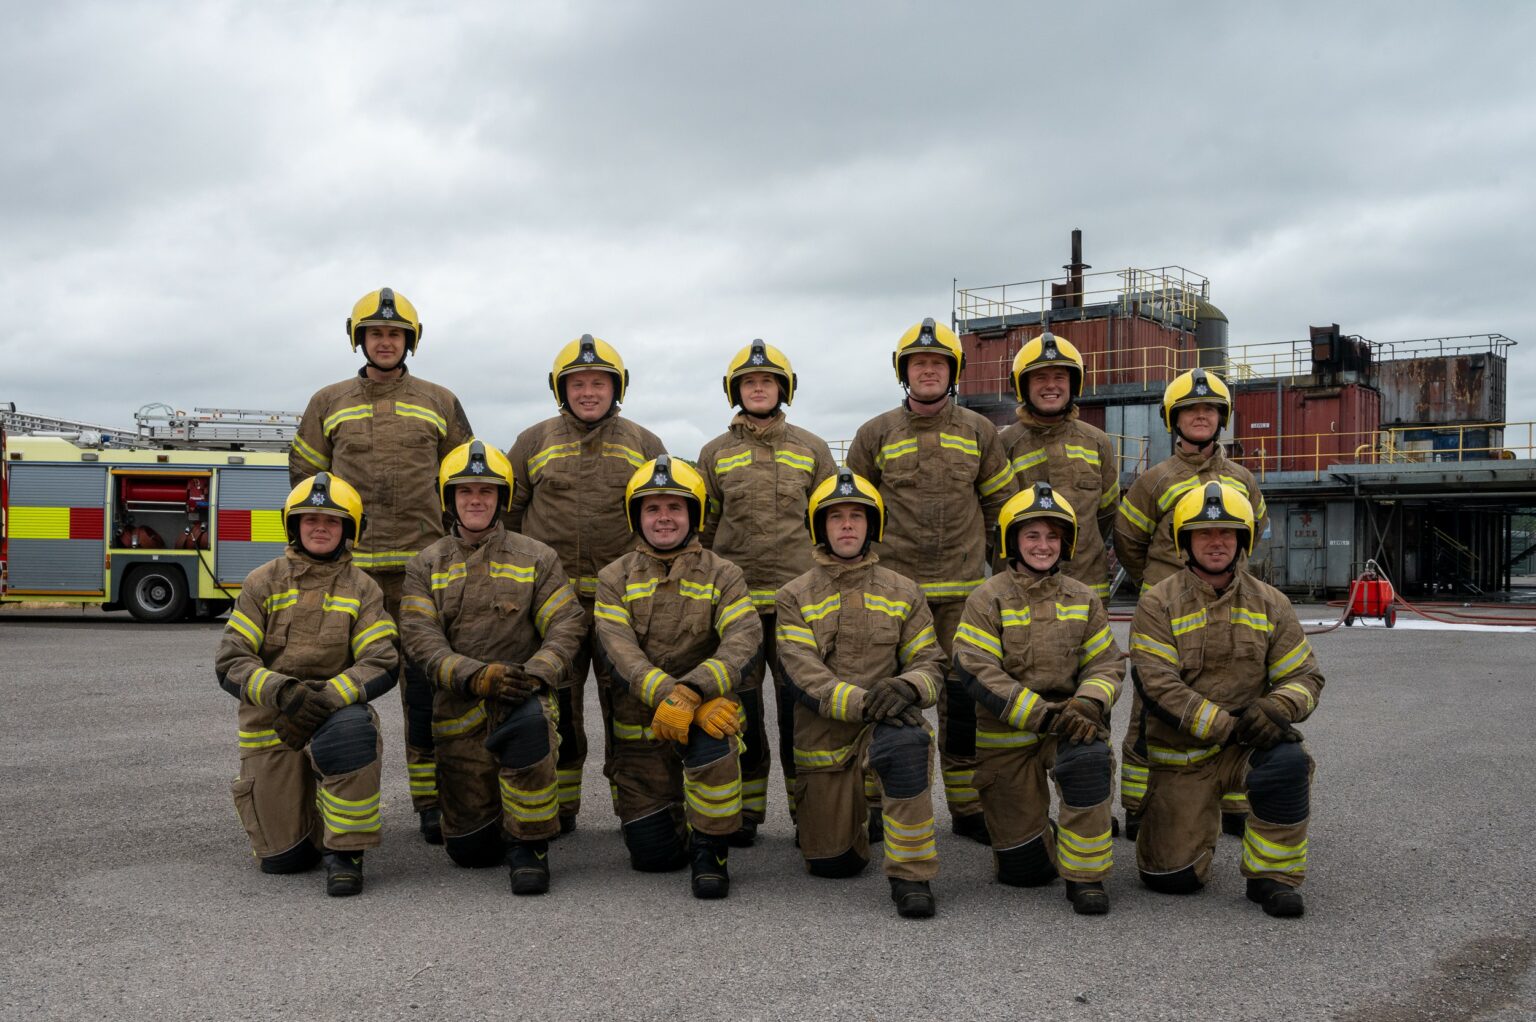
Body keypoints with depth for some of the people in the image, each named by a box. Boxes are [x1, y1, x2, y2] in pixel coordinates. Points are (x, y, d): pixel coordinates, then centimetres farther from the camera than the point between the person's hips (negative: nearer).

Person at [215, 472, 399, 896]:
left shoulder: (362, 588, 2)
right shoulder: (263, 583, 2)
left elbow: (382, 664, -8)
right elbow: (230, 663, -5)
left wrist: (325, 698, -26)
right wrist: (283, 691, -24)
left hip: (336, 712, -1)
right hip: (270, 724, 1)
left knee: (349, 730, -39)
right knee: (283, 858, -2)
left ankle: (345, 852, -22)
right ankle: (296, 806, 35)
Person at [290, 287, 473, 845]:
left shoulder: (439, 403, 11)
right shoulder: (328, 403, 11)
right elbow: (304, 475, 14)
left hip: (421, 568, -1)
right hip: (347, 567, 1)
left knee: (425, 688, 0)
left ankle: (430, 802, 7)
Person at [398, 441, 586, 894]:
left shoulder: (536, 558, 7)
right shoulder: (425, 565, 8)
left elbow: (566, 627, -1)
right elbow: (420, 637, -5)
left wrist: (533, 674, -21)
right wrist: (475, 675, -22)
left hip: (523, 694, -1)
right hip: (459, 706, 2)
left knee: (527, 721, -40)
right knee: (470, 849, 1)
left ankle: (529, 845, -21)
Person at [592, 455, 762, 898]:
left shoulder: (722, 575, 1)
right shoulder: (614, 579, 3)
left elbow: (745, 643, -15)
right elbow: (621, 656, -13)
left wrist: (692, 692, -32)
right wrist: (671, 697, -29)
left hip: (707, 711, -1)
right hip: (639, 727, 2)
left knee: (709, 737, -37)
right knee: (651, 854, 0)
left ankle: (711, 849, -15)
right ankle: (676, 807, 35)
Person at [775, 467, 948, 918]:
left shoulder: (903, 593, 6)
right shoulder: (793, 597, 1)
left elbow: (929, 662, 4)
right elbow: (803, 674, -12)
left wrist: (906, 687, -21)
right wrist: (862, 701, -28)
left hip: (887, 725, 0)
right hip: (823, 738, 1)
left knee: (906, 742, -38)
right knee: (830, 863, 4)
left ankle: (910, 874, -26)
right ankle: (853, 810, 40)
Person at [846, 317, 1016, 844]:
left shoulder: (978, 432, 8)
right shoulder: (875, 435, 4)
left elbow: (1001, 504, 14)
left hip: (962, 588, 1)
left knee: (963, 699, 5)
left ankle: (968, 808, 16)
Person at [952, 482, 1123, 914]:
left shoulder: (1084, 599, 7)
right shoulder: (988, 599, -5)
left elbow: (1106, 663, 5)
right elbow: (977, 671, -15)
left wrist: (1087, 705, -18)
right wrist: (1042, 714, -23)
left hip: (1068, 722, 2)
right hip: (1006, 735, -2)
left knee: (1089, 757, -36)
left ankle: (1085, 874, -18)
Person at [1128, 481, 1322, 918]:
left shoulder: (1269, 604, 3)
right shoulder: (1158, 604, -7)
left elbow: (1304, 675, 3)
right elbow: (1157, 686, -17)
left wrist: (1276, 708, -21)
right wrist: (1227, 725, -25)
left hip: (1247, 744, 1)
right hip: (1181, 753, -1)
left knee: (1288, 762, -34)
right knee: (1173, 877, -3)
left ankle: (1272, 875, -13)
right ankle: (1193, 821, 33)